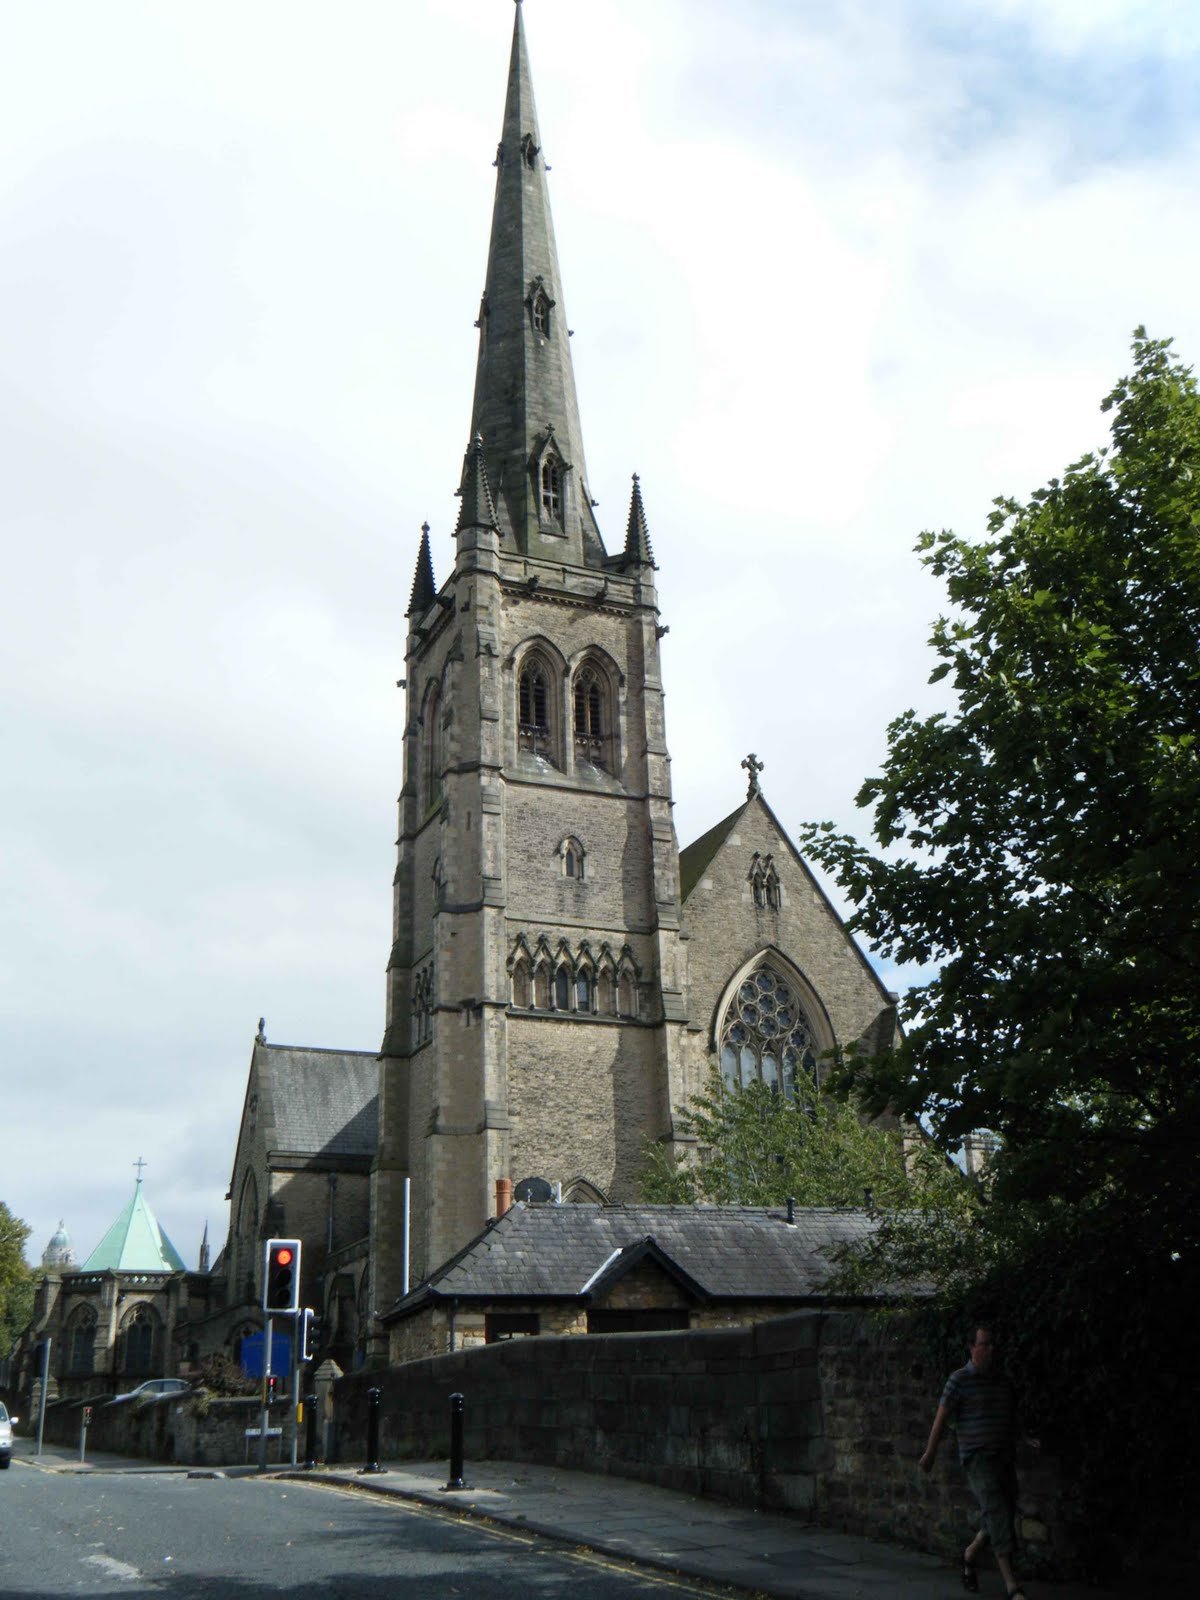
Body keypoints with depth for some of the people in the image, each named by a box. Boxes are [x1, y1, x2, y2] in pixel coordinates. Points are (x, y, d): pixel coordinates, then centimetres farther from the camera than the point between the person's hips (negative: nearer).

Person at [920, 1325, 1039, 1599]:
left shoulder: (1002, 1381, 12)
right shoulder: (960, 1379, -8)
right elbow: (941, 1417, -3)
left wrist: (1027, 1439, 3)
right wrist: (930, 1454, 0)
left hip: (1005, 1458, 7)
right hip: (978, 1460, -7)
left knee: (1002, 1519, 12)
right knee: (997, 1515, -16)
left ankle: (970, 1557, 37)